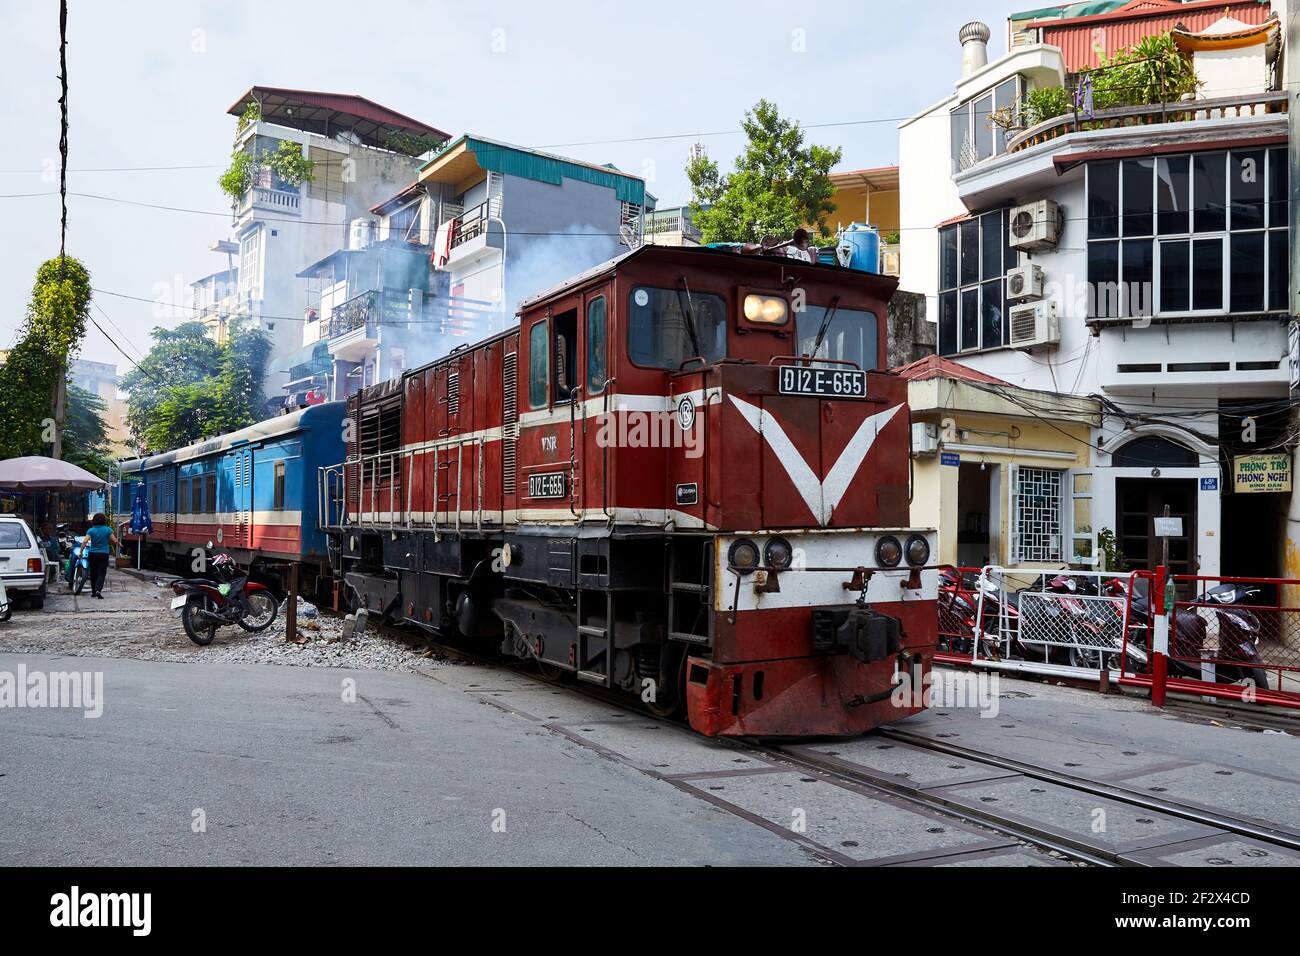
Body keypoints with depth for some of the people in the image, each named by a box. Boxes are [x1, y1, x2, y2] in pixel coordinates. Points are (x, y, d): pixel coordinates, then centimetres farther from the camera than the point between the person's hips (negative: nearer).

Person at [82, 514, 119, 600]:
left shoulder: (91, 530, -2)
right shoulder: (108, 530, -4)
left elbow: (85, 542, -12)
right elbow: (115, 541, -4)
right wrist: (119, 543, 17)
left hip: (92, 554, 2)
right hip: (103, 554, -2)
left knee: (93, 573, 14)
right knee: (101, 573, -3)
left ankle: (93, 591, 23)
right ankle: (98, 590, -23)